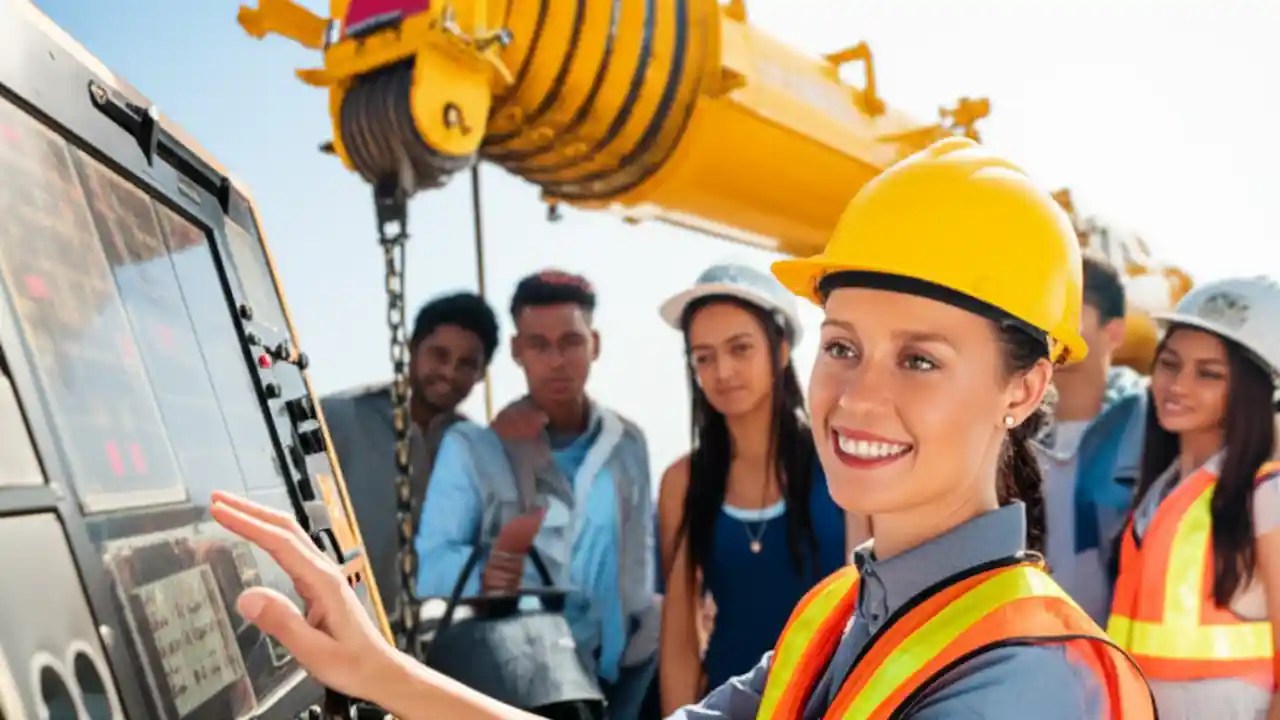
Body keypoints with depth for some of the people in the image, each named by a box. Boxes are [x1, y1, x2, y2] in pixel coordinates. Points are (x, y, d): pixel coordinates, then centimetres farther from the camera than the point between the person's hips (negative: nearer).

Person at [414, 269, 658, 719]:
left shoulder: (627, 442, 7)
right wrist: (480, 573, -34)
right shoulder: (471, 447, -7)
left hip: (623, 669, 4)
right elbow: (431, 560, -13)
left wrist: (651, 635, 7)